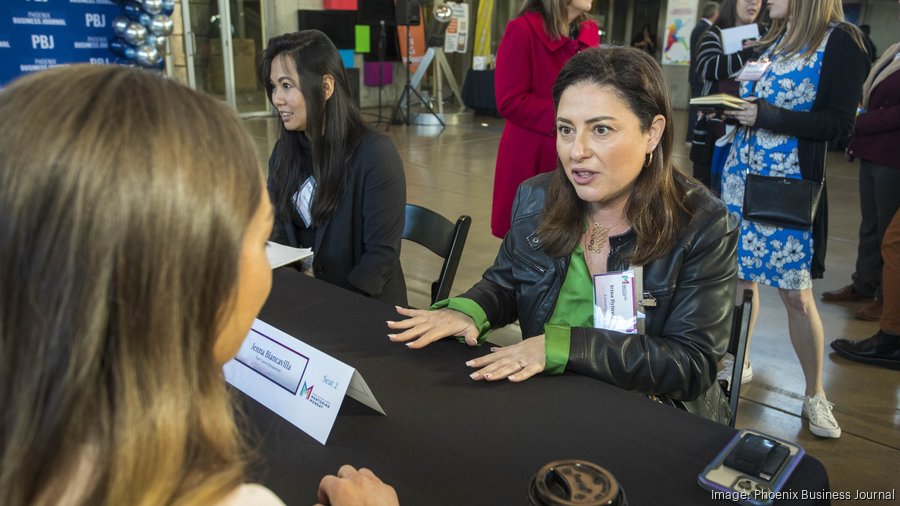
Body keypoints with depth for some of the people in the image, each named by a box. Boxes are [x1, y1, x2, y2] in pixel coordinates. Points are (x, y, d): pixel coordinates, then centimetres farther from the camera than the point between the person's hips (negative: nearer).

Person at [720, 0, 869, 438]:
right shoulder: (771, 42, 13)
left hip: (788, 186, -6)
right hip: (742, 175, 6)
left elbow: (839, 122, -13)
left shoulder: (841, 41, -6)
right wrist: (729, 108, -2)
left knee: (796, 294, -1)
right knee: (741, 277, 9)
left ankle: (815, 396, 15)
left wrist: (766, 115, -21)